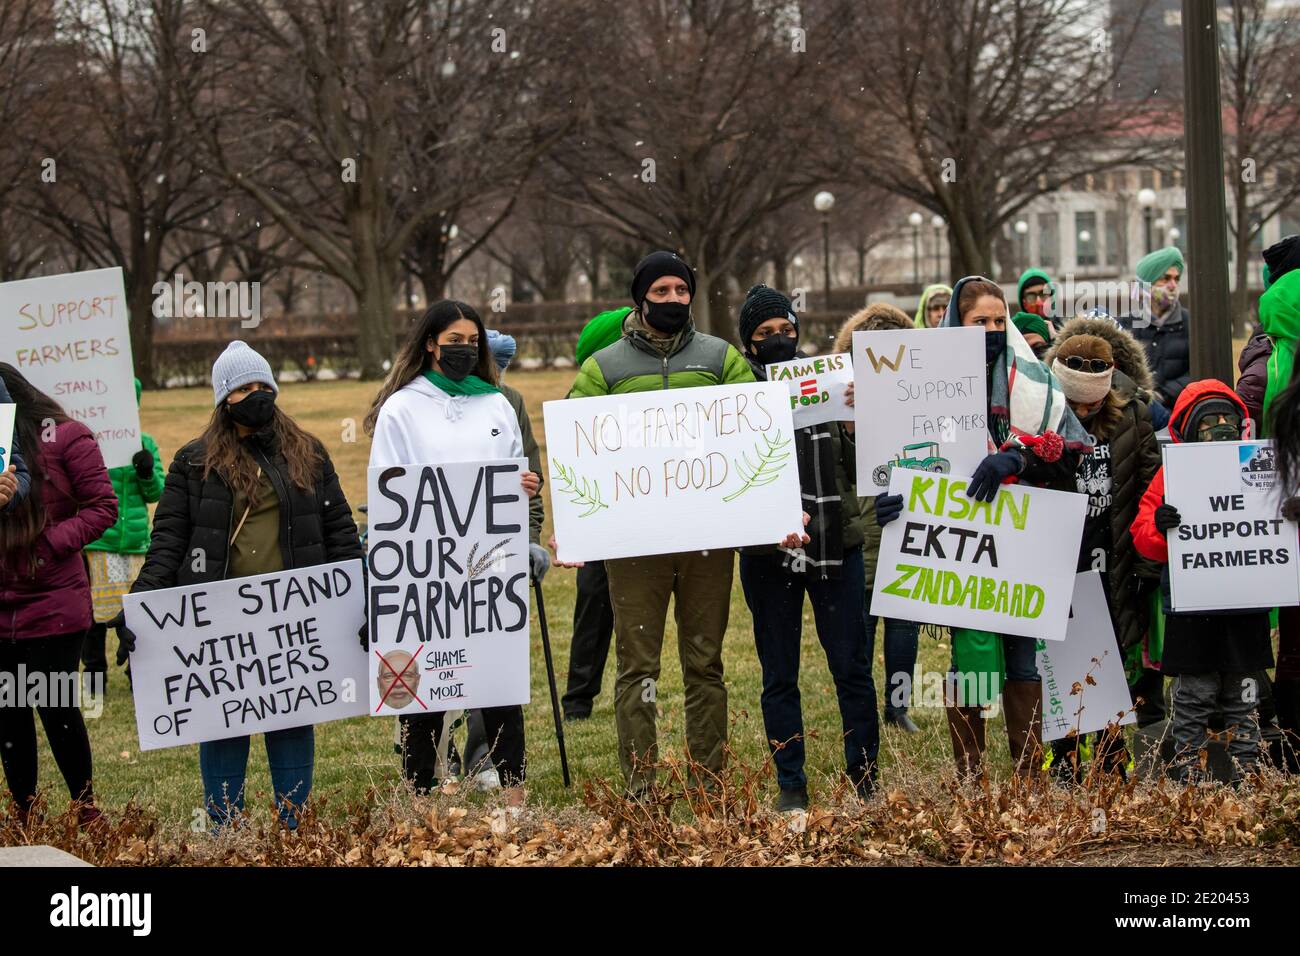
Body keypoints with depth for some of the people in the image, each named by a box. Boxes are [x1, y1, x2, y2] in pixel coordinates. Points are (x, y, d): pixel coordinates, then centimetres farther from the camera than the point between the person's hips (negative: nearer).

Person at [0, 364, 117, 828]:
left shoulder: (64, 438, -5)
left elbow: (103, 507, -6)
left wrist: (49, 543, -15)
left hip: (53, 602, -4)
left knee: (55, 707, -2)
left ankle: (86, 810, 14)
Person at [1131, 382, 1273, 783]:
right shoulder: (1174, 472, 1)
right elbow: (1143, 535, -1)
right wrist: (1159, 525, -23)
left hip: (1245, 608, 2)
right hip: (1191, 608, -2)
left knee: (1242, 697, 10)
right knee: (1193, 696, 1)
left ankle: (1247, 773, 17)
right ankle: (1186, 773, 7)